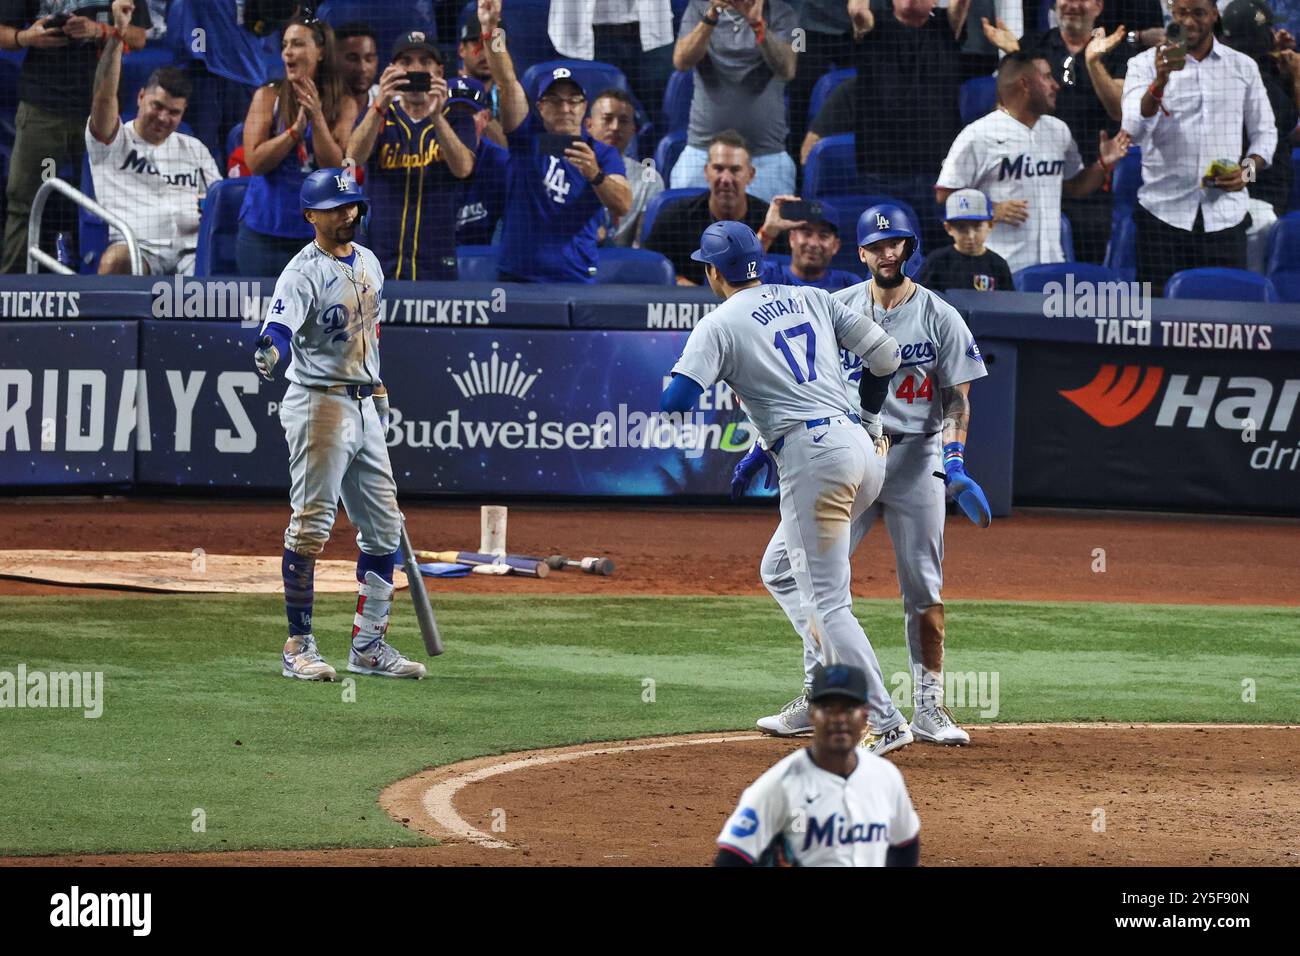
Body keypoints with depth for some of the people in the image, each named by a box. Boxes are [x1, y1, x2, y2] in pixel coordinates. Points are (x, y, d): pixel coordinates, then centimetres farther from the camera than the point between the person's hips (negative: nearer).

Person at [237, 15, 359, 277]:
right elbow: (254, 161, -7)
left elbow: (336, 168, -7)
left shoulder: (344, 105, 1)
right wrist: (297, 128, -17)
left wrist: (317, 117, -18)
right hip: (263, 232, 0)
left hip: (316, 234, 0)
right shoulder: (268, 97, 0)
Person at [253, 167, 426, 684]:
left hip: (364, 408, 8)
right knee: (310, 527, -9)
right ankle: (298, 646, -4)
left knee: (383, 528, 10)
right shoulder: (304, 272, -14)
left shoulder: (368, 262, 12)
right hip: (318, 404, -8)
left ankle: (368, 645, 17)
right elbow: (280, 323, -31)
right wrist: (268, 351, -53)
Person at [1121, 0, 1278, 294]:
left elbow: (1264, 132, 16)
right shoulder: (1145, 64, 3)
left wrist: (1249, 168, -4)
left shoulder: (1243, 67, 10)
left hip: (1225, 216, 2)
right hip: (1163, 212, -1)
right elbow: (1135, 131, -10)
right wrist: (1160, 81, -26)